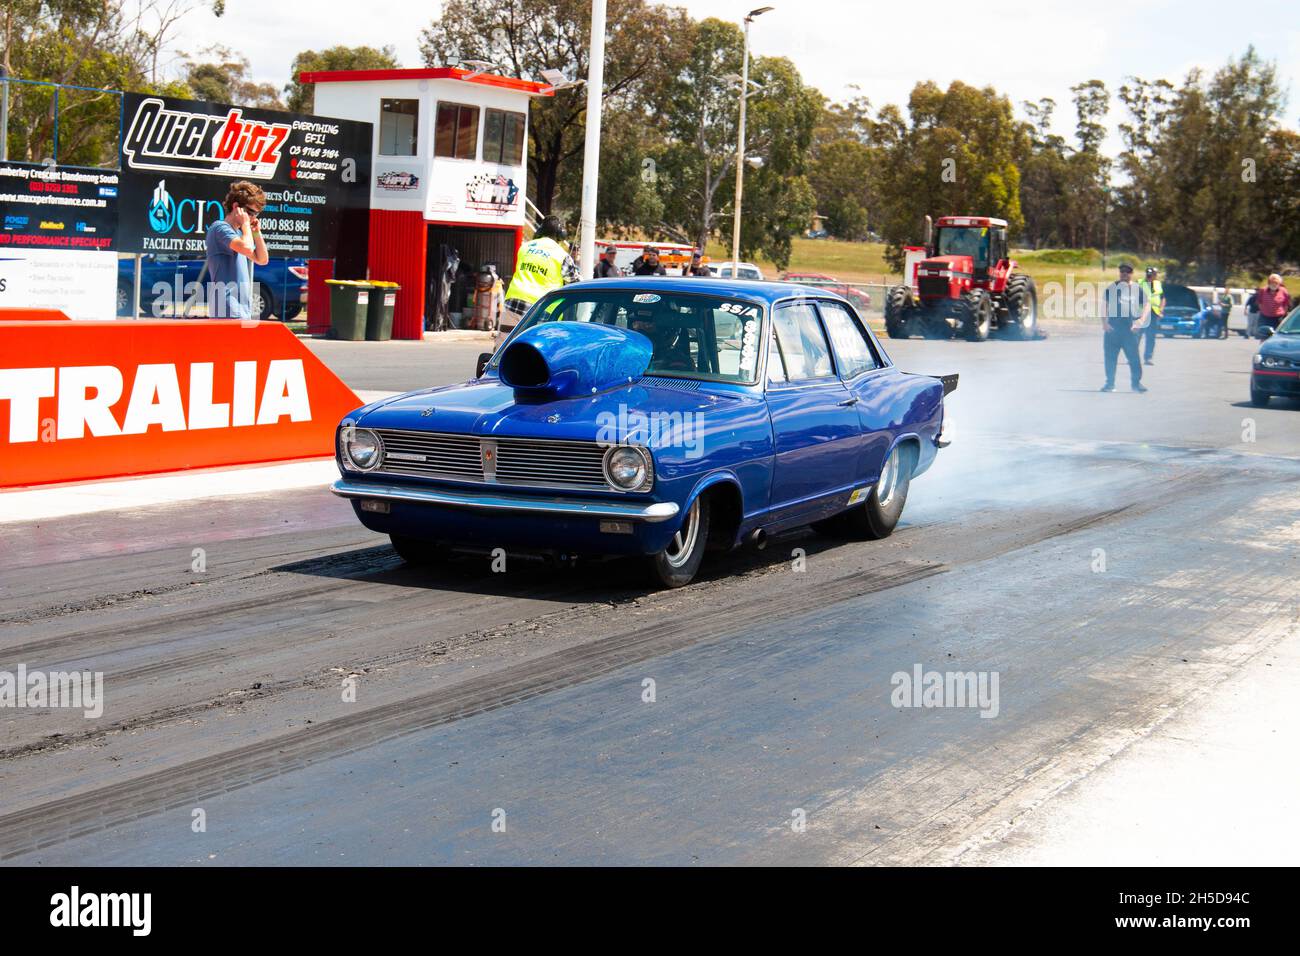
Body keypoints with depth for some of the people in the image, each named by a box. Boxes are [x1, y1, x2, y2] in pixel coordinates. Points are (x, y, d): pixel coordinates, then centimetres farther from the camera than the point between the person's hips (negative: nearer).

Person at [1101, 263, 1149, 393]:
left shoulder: (1137, 289, 8)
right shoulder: (1111, 288, 9)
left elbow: (1147, 305, 6)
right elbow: (1104, 306, 8)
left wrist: (1142, 320, -9)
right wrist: (1104, 322, -4)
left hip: (1130, 327, -1)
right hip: (1112, 327, 1)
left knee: (1133, 356, -6)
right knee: (1110, 356, 2)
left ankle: (1136, 382, 3)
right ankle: (1110, 383, 10)